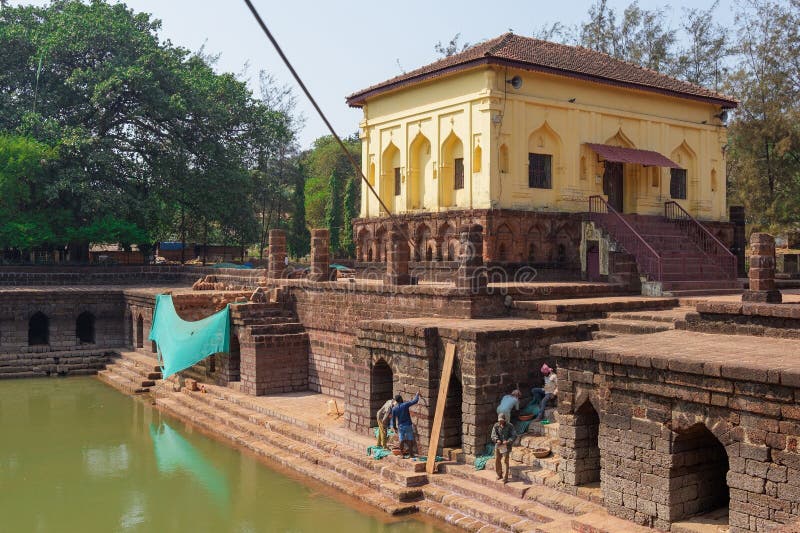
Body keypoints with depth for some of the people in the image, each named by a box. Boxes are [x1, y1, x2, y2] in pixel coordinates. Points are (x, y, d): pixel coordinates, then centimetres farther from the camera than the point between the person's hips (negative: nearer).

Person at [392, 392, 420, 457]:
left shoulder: (394, 409, -3)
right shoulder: (405, 405, -11)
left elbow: (393, 419, 2)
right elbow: (415, 401, -8)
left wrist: (395, 428, 13)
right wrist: (417, 394, 9)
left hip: (400, 426, 2)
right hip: (408, 425, -2)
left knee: (402, 441, 9)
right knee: (410, 440, 6)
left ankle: (402, 454, 13)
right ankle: (411, 454, 8)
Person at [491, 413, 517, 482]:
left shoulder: (510, 426, -9)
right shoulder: (496, 426, -2)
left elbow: (514, 435, -9)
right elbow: (493, 435, -6)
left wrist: (508, 441, -25)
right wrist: (497, 440, -27)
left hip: (506, 445, -3)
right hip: (498, 445, 3)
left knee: (505, 461, -8)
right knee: (497, 460, 8)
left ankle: (505, 478, -2)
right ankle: (499, 475, 28)